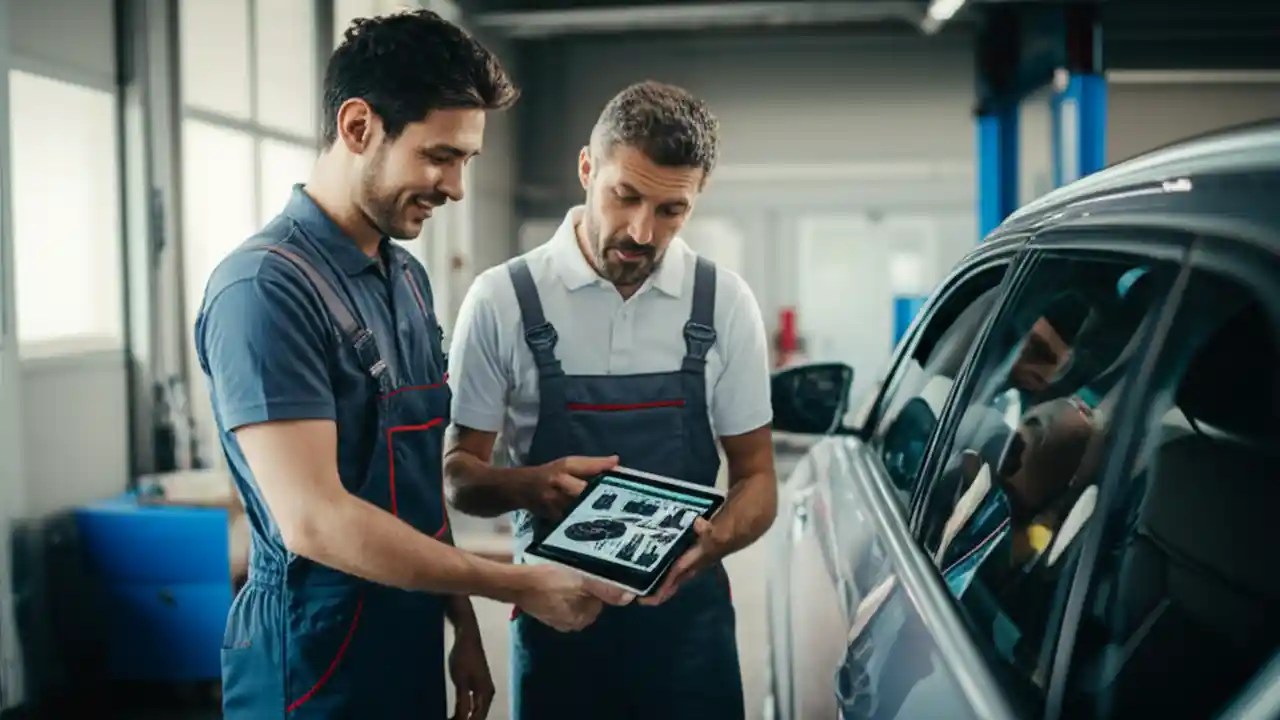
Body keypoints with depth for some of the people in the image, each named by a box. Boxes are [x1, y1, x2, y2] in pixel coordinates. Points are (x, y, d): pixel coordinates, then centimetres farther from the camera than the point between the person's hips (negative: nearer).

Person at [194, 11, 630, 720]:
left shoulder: (408, 276, 8)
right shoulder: (265, 287, -19)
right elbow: (312, 520, -25)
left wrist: (461, 623, 12)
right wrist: (517, 585, -21)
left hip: (410, 644, 8)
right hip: (314, 660, -8)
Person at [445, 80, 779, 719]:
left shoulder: (725, 302, -2)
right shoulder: (503, 300, -8)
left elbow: (756, 478, 2)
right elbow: (459, 474, -2)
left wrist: (712, 541, -20)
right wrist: (529, 486, -24)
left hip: (687, 615, 1)